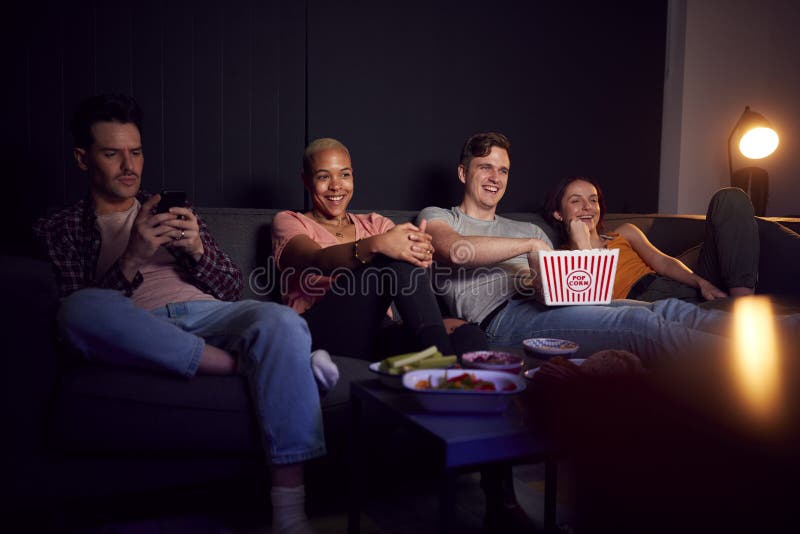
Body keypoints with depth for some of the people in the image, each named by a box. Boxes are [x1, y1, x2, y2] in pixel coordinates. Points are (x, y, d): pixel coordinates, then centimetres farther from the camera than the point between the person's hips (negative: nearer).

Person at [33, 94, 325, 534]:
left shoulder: (174, 212, 25)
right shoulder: (58, 229, 18)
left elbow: (231, 288, 17)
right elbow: (79, 311, 1)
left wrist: (197, 250, -3)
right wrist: (132, 259, -12)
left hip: (205, 314, 2)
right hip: (135, 331, -2)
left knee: (281, 321, -30)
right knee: (82, 308, -35)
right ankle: (244, 365, -22)